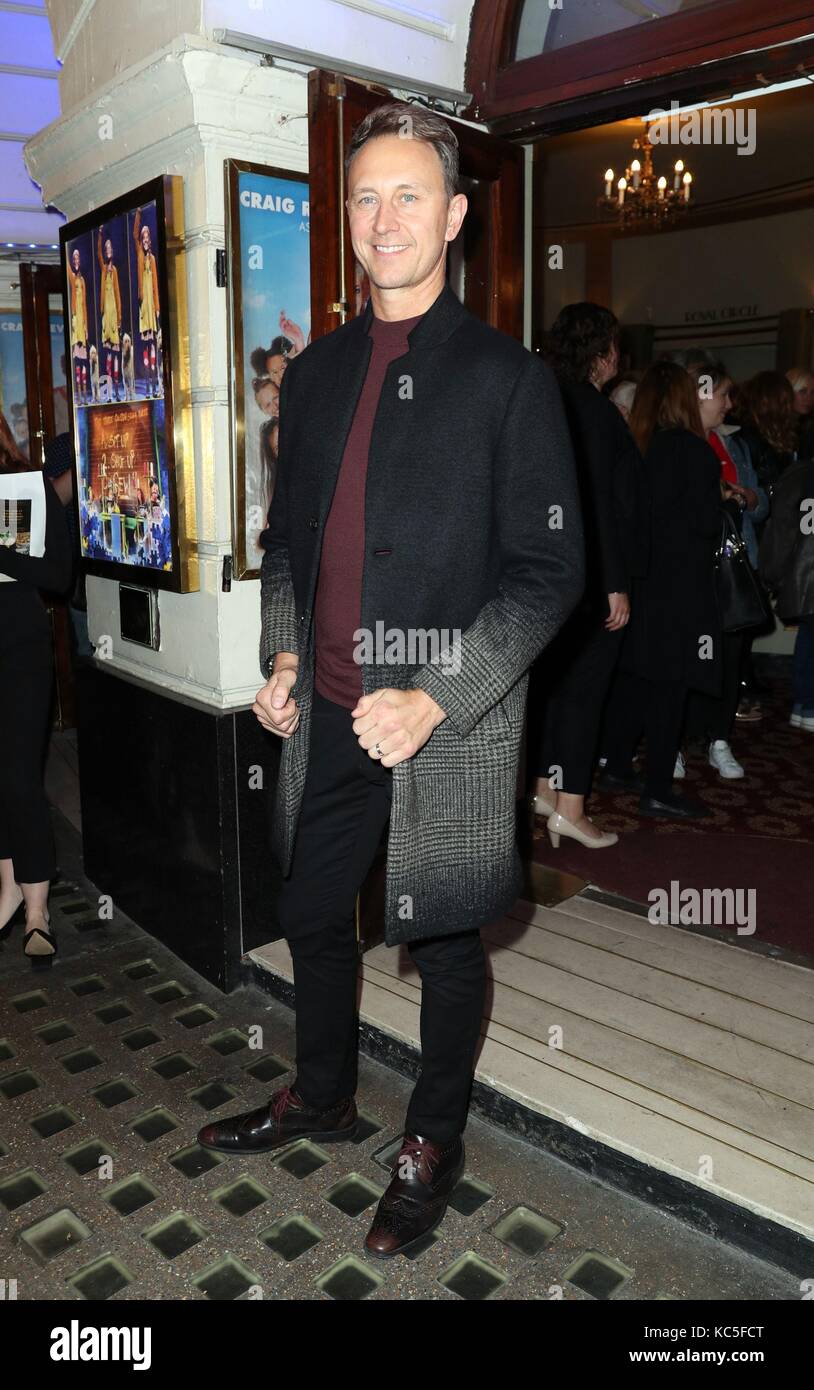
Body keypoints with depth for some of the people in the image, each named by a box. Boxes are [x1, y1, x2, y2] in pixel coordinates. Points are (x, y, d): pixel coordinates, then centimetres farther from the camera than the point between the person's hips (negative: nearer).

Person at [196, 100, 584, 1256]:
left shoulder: (508, 379, -7)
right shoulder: (314, 374, 10)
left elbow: (549, 570, -11)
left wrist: (434, 702, -20)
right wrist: (282, 652, 0)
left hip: (449, 727, -5)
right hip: (327, 717, 6)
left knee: (446, 942, 12)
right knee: (312, 914, 19)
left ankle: (434, 1141, 37)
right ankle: (321, 1098, 46)